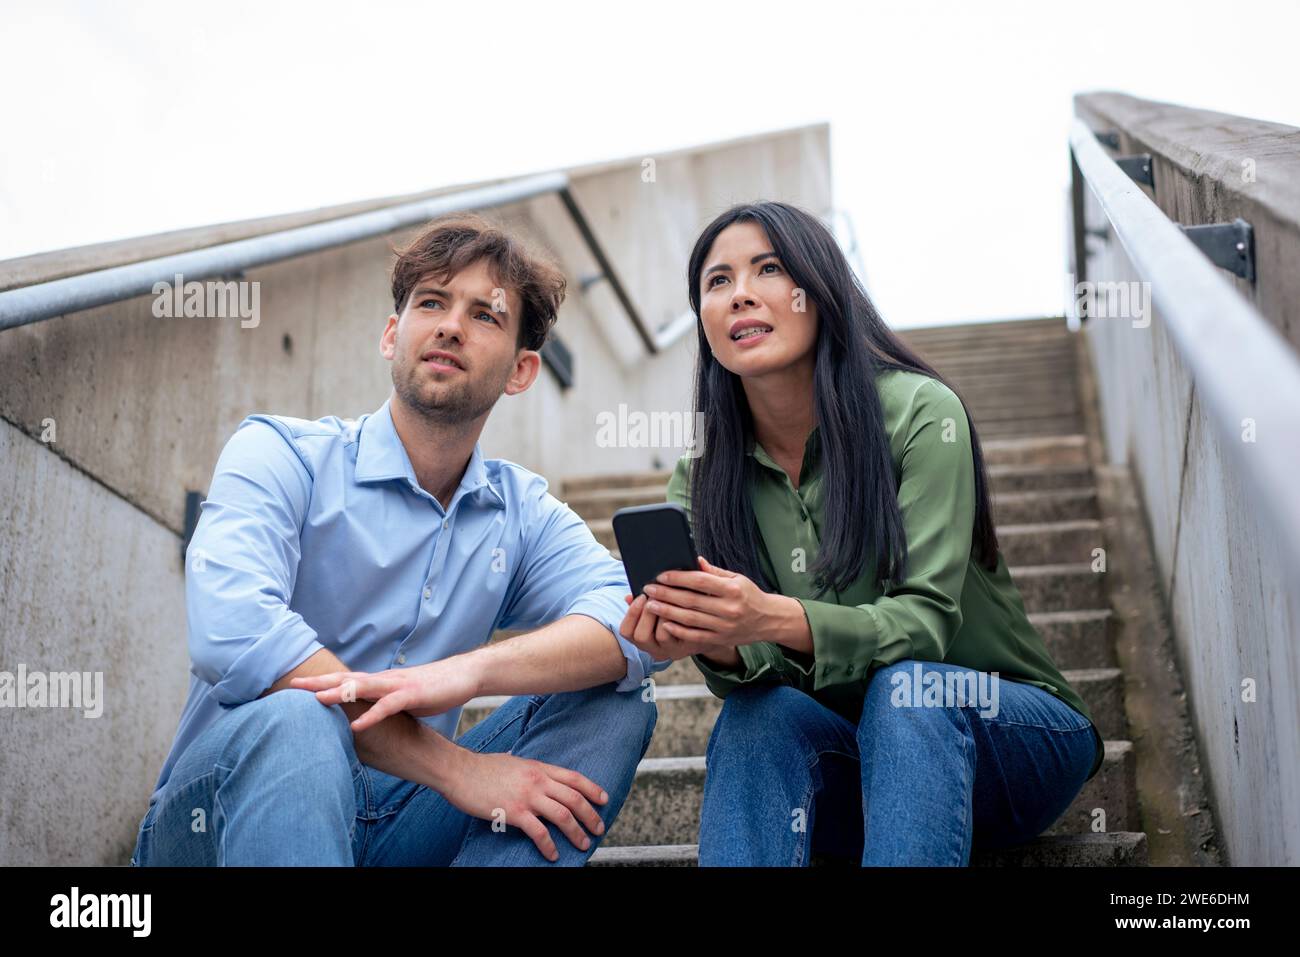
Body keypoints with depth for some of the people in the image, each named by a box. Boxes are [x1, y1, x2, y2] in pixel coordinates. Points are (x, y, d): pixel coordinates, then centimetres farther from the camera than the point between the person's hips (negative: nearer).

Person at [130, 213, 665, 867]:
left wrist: (468, 671, -33)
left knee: (612, 702, -12)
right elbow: (232, 629, -25)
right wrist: (454, 768, -26)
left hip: (396, 830, 4)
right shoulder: (280, 453, -5)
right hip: (220, 819, -4)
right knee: (290, 720, -36)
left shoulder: (523, 512, 7)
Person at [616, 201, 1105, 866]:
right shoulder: (699, 480, -2)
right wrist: (717, 646, -33)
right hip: (848, 763, 3)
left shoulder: (919, 413, -14)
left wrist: (776, 619, -41)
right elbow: (757, 669, -8)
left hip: (1014, 727, -2)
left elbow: (926, 622, -23)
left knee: (903, 688, -35)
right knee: (755, 713, -29)